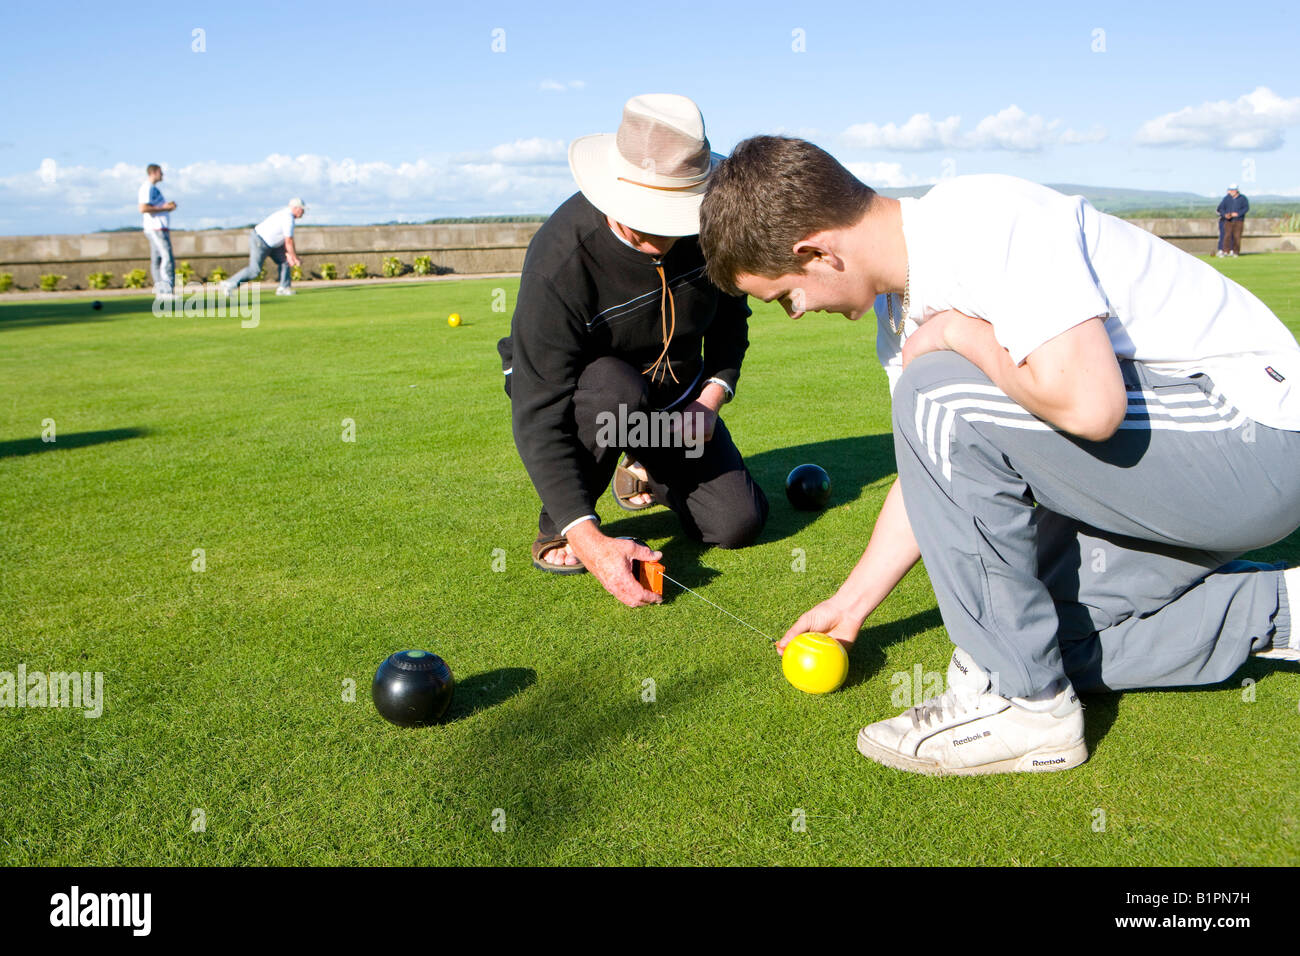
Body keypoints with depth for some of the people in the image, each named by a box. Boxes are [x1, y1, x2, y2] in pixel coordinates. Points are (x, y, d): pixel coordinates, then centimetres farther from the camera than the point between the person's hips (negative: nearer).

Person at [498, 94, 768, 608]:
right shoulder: (559, 261, -35)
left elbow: (731, 315, 4)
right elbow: (538, 417, -37)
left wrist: (712, 396, -14)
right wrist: (588, 539, -45)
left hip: (676, 393, 4)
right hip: (573, 389, -4)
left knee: (738, 523, -10)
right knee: (615, 389, -41)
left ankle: (647, 474, 22)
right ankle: (556, 526, -14)